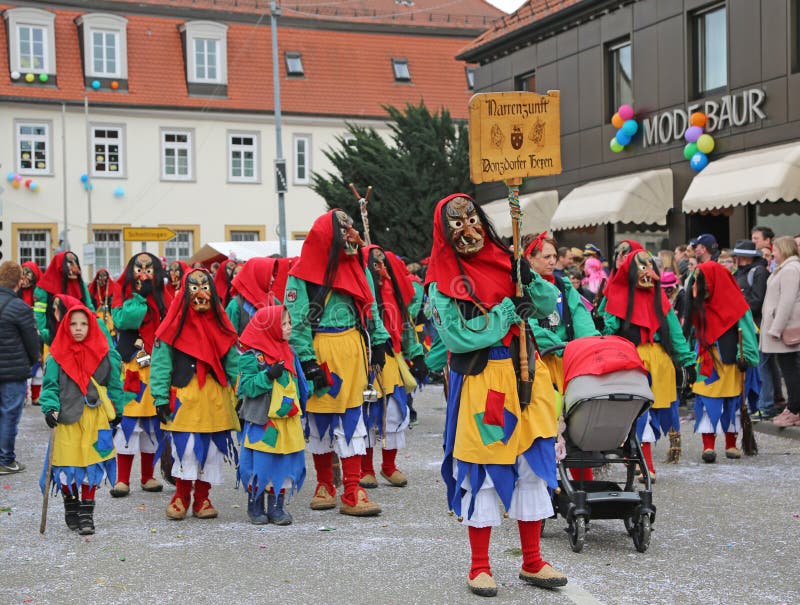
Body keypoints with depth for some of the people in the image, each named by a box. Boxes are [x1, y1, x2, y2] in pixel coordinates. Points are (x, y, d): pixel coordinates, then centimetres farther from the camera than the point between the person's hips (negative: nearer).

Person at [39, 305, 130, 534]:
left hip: (95, 418, 0)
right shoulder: (57, 356, 1)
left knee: (91, 464, 0)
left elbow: (114, 385, 10)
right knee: (67, 465, 4)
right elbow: (50, 386, 0)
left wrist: (117, 410, 7)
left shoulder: (103, 355, 3)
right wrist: (50, 407, -15)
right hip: (66, 419, 0)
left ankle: (86, 513, 12)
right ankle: (70, 506, 26)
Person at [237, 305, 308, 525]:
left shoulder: (288, 352, 12)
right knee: (260, 465, 1)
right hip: (262, 421, -6)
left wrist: (298, 410, 18)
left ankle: (277, 508, 16)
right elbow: (246, 386, -15)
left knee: (285, 464, 6)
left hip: (288, 419, 6)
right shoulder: (251, 356, -9)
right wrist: (269, 375, -25)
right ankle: (255, 508, 17)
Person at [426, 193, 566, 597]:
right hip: (478, 384, -4)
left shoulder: (505, 261, 8)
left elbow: (548, 306, 6)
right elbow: (457, 336, -17)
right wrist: (509, 309, -14)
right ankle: (479, 567, 16)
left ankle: (532, 563, 21)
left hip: (524, 376, 5)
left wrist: (530, 281, -13)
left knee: (532, 466, 8)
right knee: (481, 473, 2)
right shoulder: (442, 282, -5)